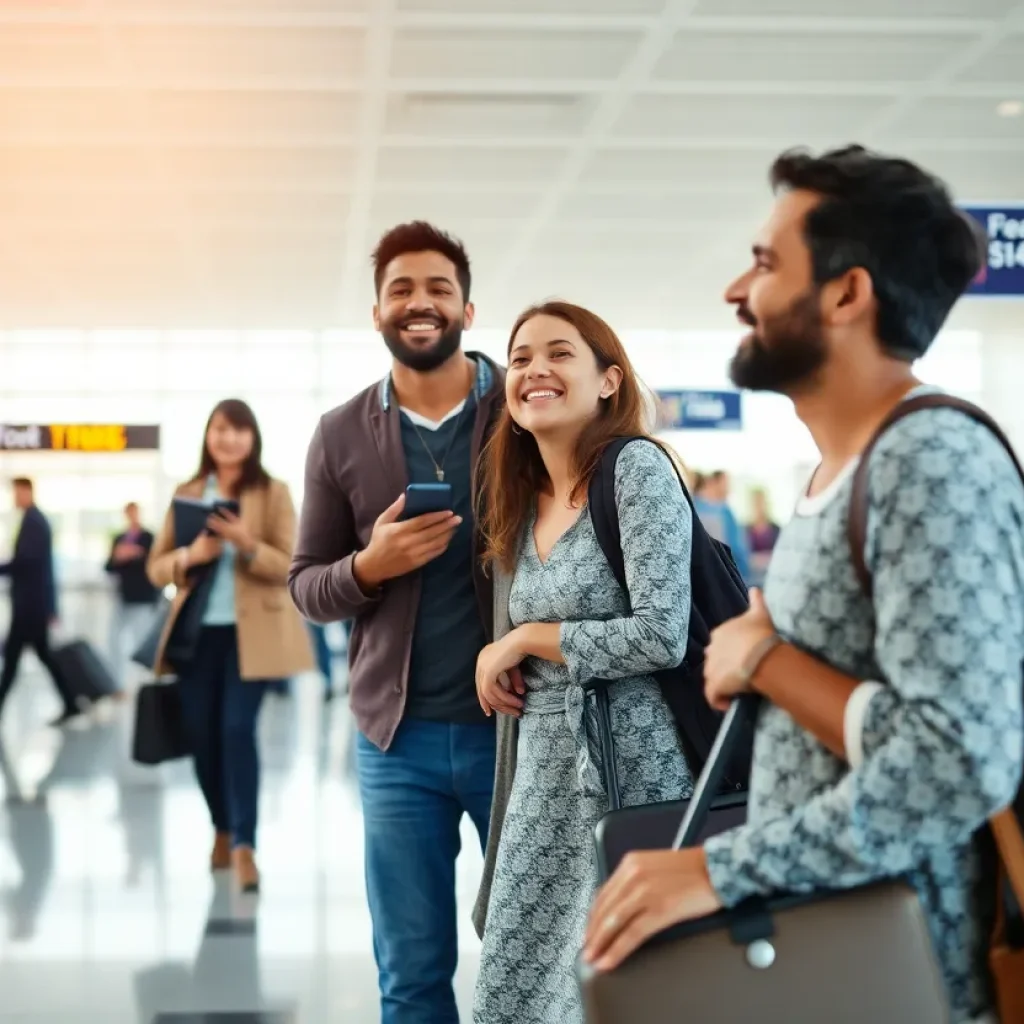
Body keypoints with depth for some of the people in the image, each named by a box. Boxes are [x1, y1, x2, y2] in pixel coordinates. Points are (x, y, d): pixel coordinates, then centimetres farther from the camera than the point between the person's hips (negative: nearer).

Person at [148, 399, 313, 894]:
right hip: (197, 631, 4)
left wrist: (247, 544, -24)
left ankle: (244, 844, -11)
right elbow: (156, 567, 7)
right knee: (201, 734, 8)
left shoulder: (273, 493, 0)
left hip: (250, 632, -4)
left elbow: (290, 567, -7)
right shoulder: (186, 495, 9)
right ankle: (223, 829, 29)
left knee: (237, 729, -15)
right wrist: (189, 557, -14)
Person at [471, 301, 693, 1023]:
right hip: (544, 780, 7)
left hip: (631, 774, -7)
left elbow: (661, 637, -20)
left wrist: (524, 641, -11)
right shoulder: (525, 501, 11)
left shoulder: (638, 468, -11)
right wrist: (503, 661, 3)